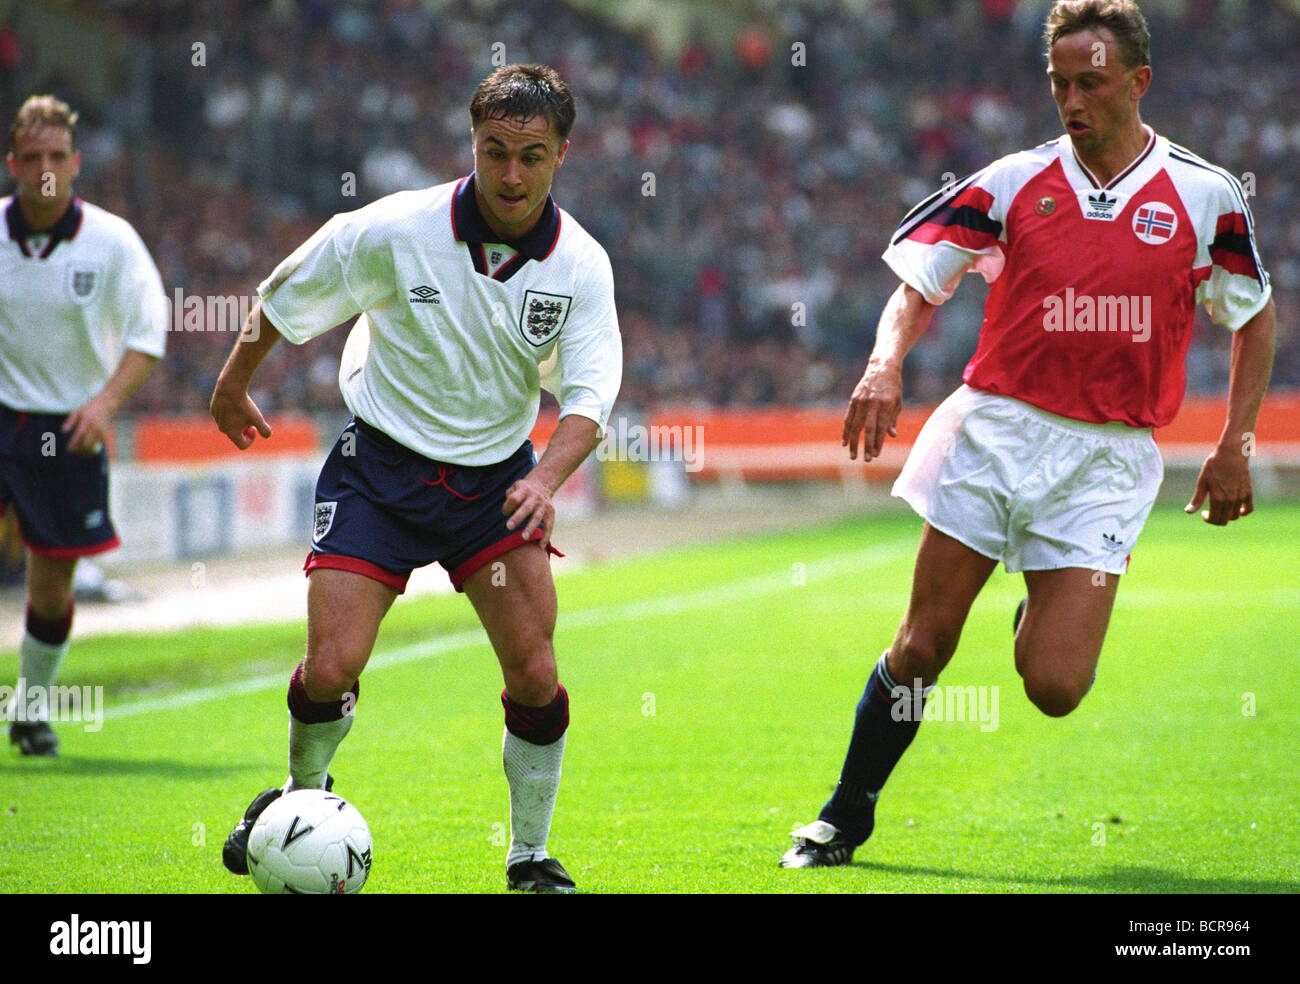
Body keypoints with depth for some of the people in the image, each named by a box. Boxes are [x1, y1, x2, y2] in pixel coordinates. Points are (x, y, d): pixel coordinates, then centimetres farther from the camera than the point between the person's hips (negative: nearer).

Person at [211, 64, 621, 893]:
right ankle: (305, 793, 21)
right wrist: (234, 388, 15)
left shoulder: (581, 265, -10)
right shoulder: (395, 231, -16)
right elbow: (284, 301, 1)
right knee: (332, 669, -12)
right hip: (380, 466, -2)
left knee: (534, 671, -11)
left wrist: (546, 480, -35)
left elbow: (590, 396, -16)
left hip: (497, 474, 2)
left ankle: (531, 858, 9)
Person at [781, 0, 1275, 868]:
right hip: (997, 428, 1)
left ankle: (1049, 623, 26)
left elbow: (1254, 319, 12)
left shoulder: (1205, 195, 0)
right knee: (923, 647, 0)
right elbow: (919, 285, 4)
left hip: (1108, 455, -1)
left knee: (1054, 687, -10)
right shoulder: (1015, 183, 0)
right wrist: (887, 363, -17)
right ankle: (846, 817, 18)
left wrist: (1235, 447, 4)